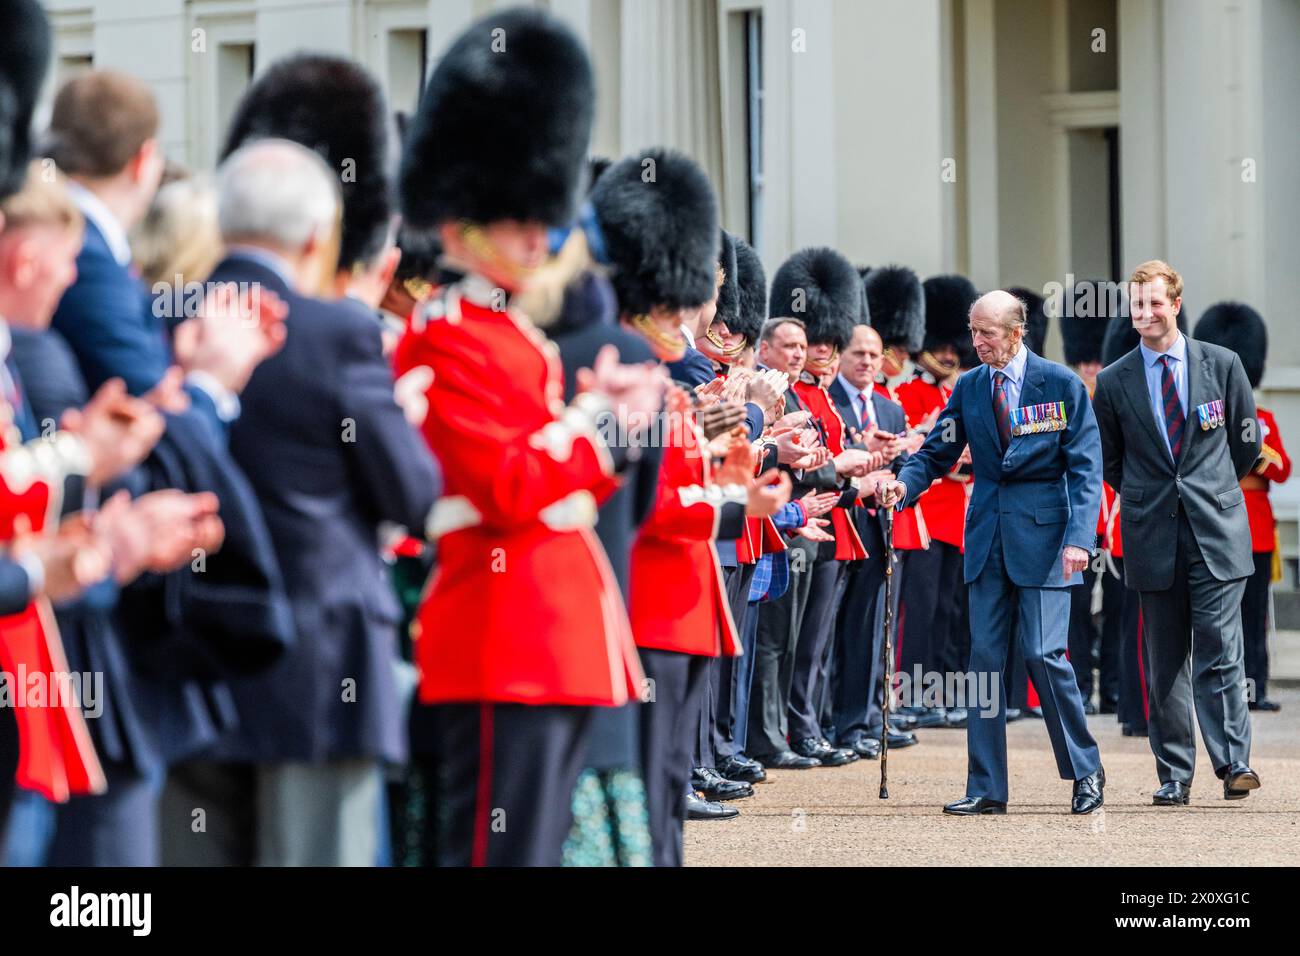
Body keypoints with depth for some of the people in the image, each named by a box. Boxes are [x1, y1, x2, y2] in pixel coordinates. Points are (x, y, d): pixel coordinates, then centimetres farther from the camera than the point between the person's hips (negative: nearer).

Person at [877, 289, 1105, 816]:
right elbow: (938, 452, 11)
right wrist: (904, 483, -11)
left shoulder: (1062, 385, -4)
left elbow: (1086, 468, -6)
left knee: (1044, 653, -10)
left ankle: (1086, 771, 8)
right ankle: (986, 787, 6)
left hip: (1043, 534, -5)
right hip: (988, 536, 5)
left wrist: (1079, 536, -16)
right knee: (984, 655, 3)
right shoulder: (969, 388, 8)